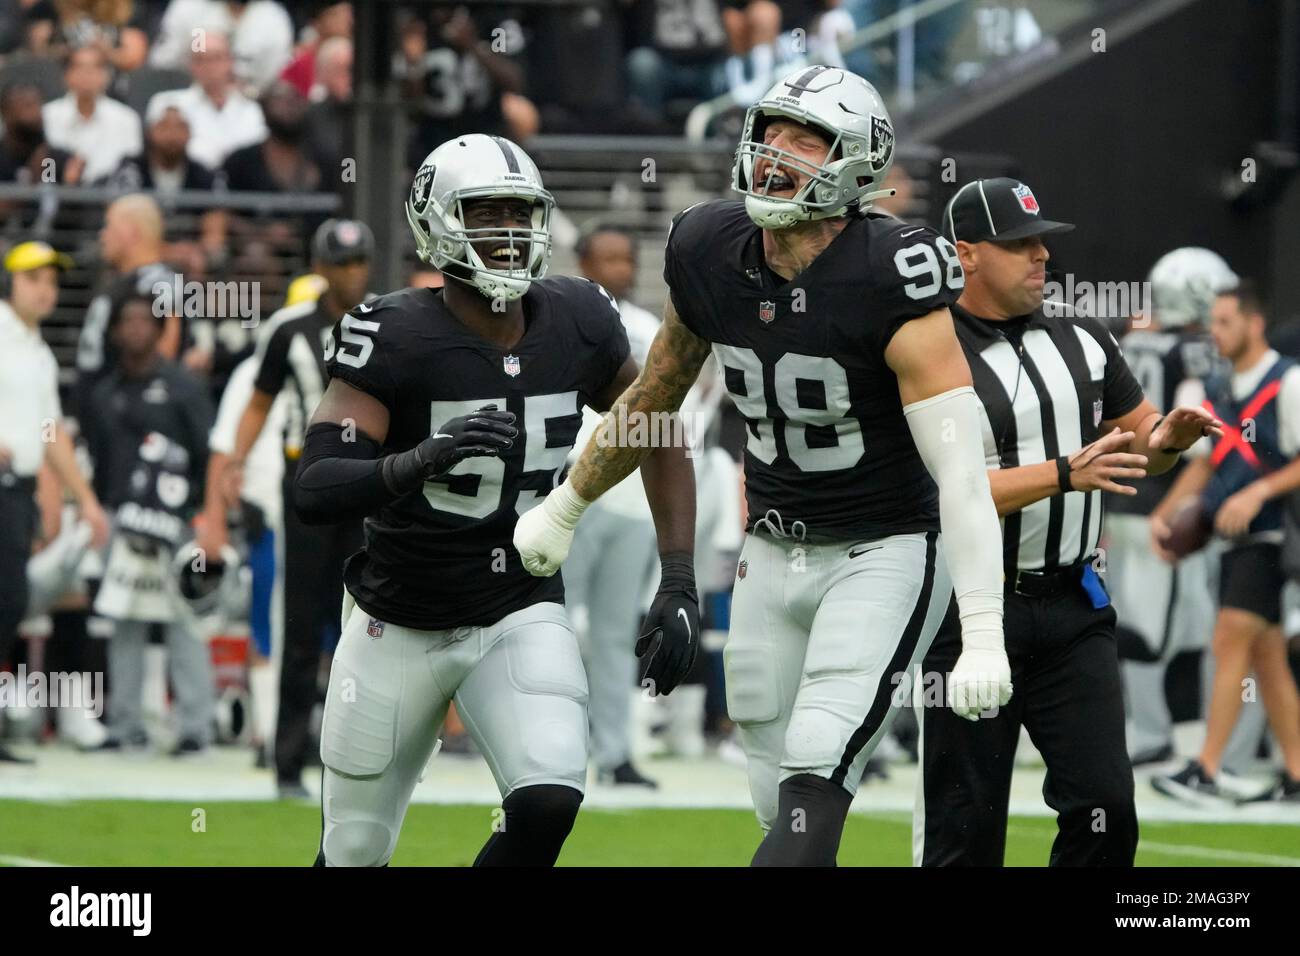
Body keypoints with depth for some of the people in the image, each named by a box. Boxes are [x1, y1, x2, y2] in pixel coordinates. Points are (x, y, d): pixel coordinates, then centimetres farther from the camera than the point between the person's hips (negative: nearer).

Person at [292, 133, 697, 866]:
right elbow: (317, 490, -25)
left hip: (523, 616, 2)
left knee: (548, 805, -22)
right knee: (355, 854, 8)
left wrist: (678, 581, 3)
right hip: (401, 626, -2)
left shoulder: (575, 324, -5)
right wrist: (423, 459, -43)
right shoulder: (397, 337, -18)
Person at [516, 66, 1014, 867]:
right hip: (774, 556, 6)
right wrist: (564, 508, 27)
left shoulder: (889, 282, -22)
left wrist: (983, 639, -33)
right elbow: (655, 396, 16)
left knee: (815, 782, -20)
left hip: (884, 553, -6)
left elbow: (961, 470, -26)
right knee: (782, 800, 7)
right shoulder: (711, 256, -4)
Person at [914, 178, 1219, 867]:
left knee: (1105, 809, -5)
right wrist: (1066, 474, -27)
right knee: (963, 831, -1)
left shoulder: (1083, 341, 12)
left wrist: (1165, 439, -5)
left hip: (1073, 610, 5)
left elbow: (1135, 438, 20)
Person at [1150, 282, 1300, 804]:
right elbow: (1205, 462, 24)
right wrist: (1164, 515, 14)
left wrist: (1258, 493, -21)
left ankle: (1206, 771, -15)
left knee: (1231, 642, -13)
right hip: (1234, 540, 8)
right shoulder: (1219, 392, 15)